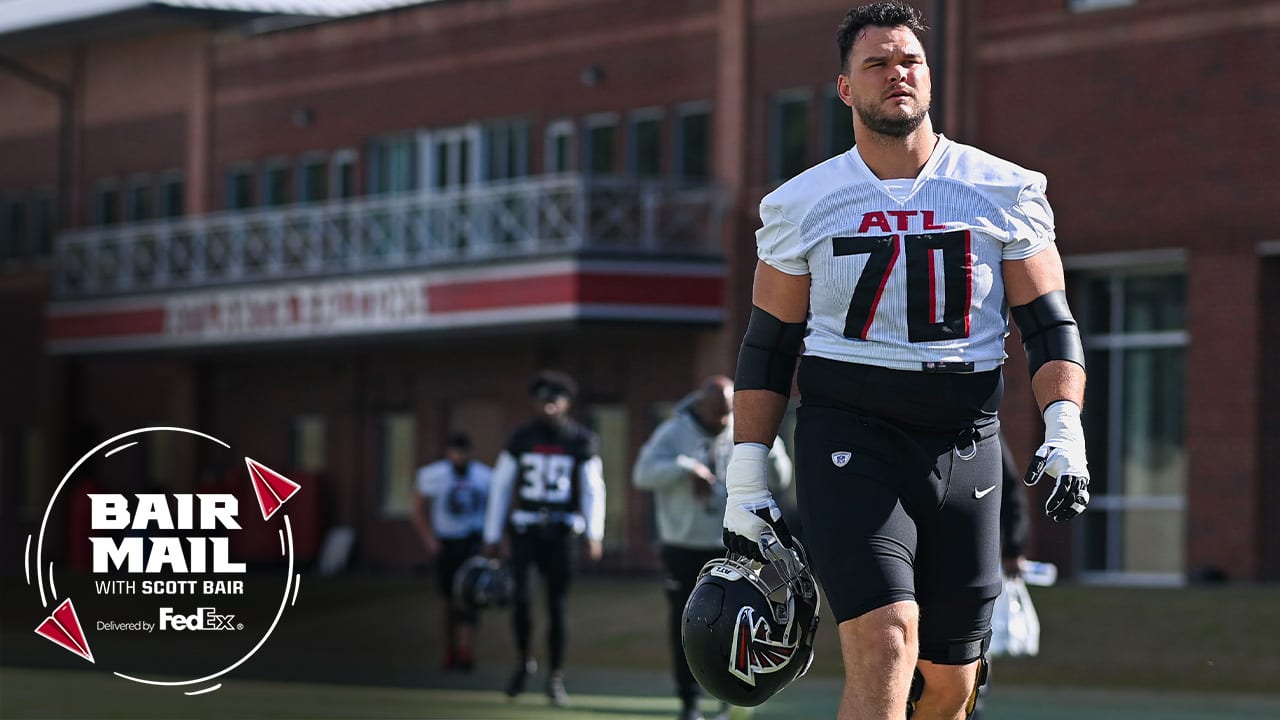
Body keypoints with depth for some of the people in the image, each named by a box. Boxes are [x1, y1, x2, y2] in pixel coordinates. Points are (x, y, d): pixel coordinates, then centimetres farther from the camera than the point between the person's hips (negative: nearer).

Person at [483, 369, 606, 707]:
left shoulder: (581, 441, 2)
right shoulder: (521, 438, 4)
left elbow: (593, 490, 3)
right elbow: (501, 486, 8)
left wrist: (595, 534, -8)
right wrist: (492, 536, 5)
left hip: (562, 531, 0)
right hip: (524, 527, 0)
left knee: (558, 605, 0)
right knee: (520, 596, -14)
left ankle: (556, 678, 11)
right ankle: (523, 661, 10)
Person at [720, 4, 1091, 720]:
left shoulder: (1004, 193, 5)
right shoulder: (803, 205, 5)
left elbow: (1050, 325, 5)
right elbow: (768, 347, 11)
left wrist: (1065, 431, -11)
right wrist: (746, 477, 5)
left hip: (963, 441, 2)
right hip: (848, 438, -2)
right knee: (887, 644, -22)